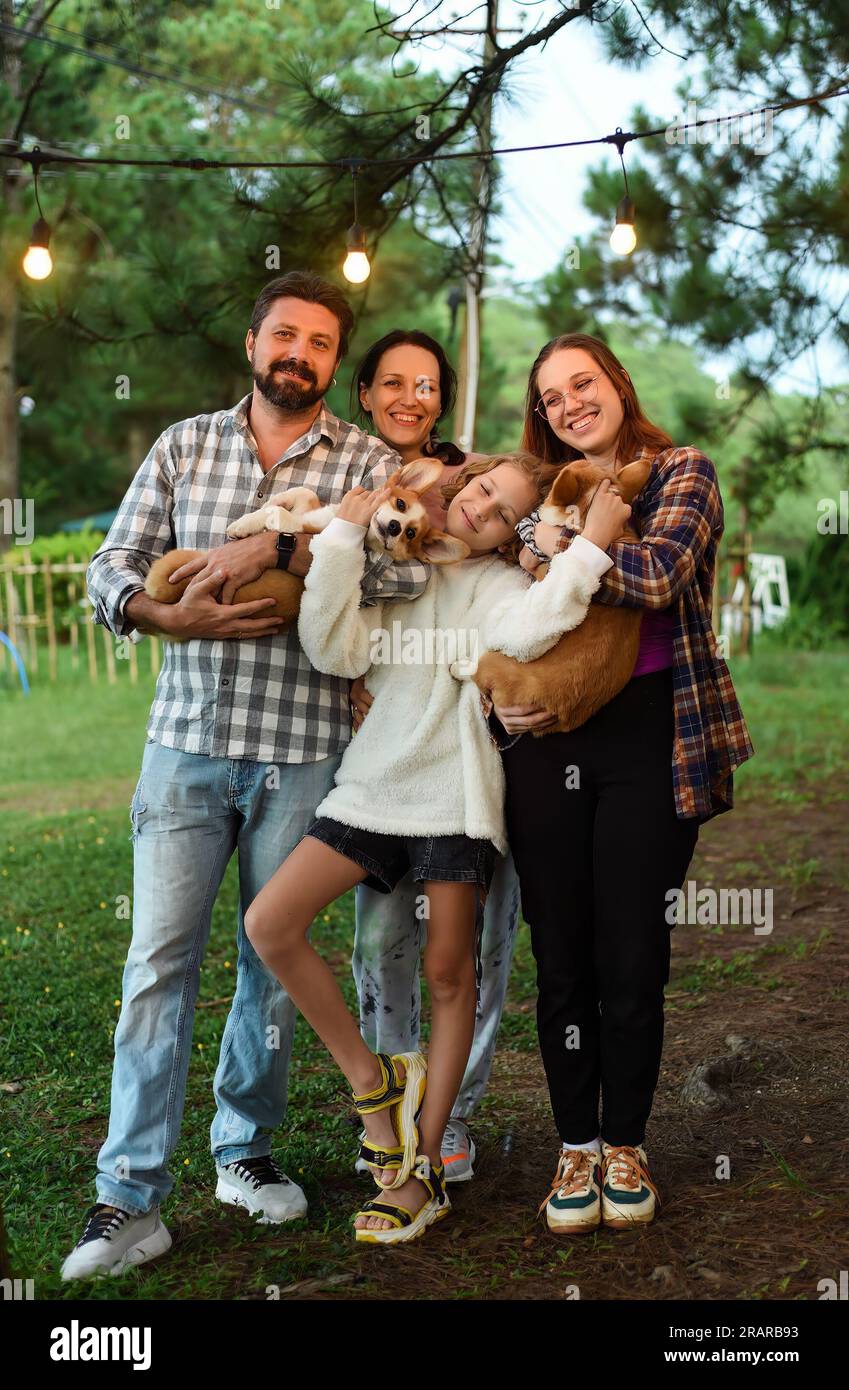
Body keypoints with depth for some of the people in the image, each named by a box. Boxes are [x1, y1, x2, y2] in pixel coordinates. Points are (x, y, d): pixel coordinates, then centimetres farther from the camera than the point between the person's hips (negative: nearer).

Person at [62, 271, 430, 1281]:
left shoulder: (366, 463, 3)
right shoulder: (184, 446, 9)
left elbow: (404, 567, -17)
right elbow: (112, 568, 6)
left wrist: (271, 547, -22)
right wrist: (170, 617, -14)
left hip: (303, 753, 0)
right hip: (187, 741, 1)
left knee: (276, 960, 10)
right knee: (160, 958, -4)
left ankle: (245, 1151, 29)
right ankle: (130, 1199, 1)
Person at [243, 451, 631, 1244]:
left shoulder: (495, 584, 0)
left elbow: (526, 631, -25)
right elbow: (336, 650, -7)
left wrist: (590, 545, -22)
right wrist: (346, 538, -10)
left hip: (453, 796, -3)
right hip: (374, 783, 3)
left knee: (447, 971, 1)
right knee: (269, 924, -9)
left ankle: (423, 1168, 14)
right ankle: (372, 1079, 8)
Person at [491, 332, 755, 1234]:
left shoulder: (682, 474, 3)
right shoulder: (538, 496, 14)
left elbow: (656, 576, -16)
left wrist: (552, 542, -8)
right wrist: (500, 697, -2)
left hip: (649, 737, -3)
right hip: (545, 740, 3)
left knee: (633, 958, 3)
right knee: (561, 957, 6)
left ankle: (625, 1143, 22)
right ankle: (576, 1146, 22)